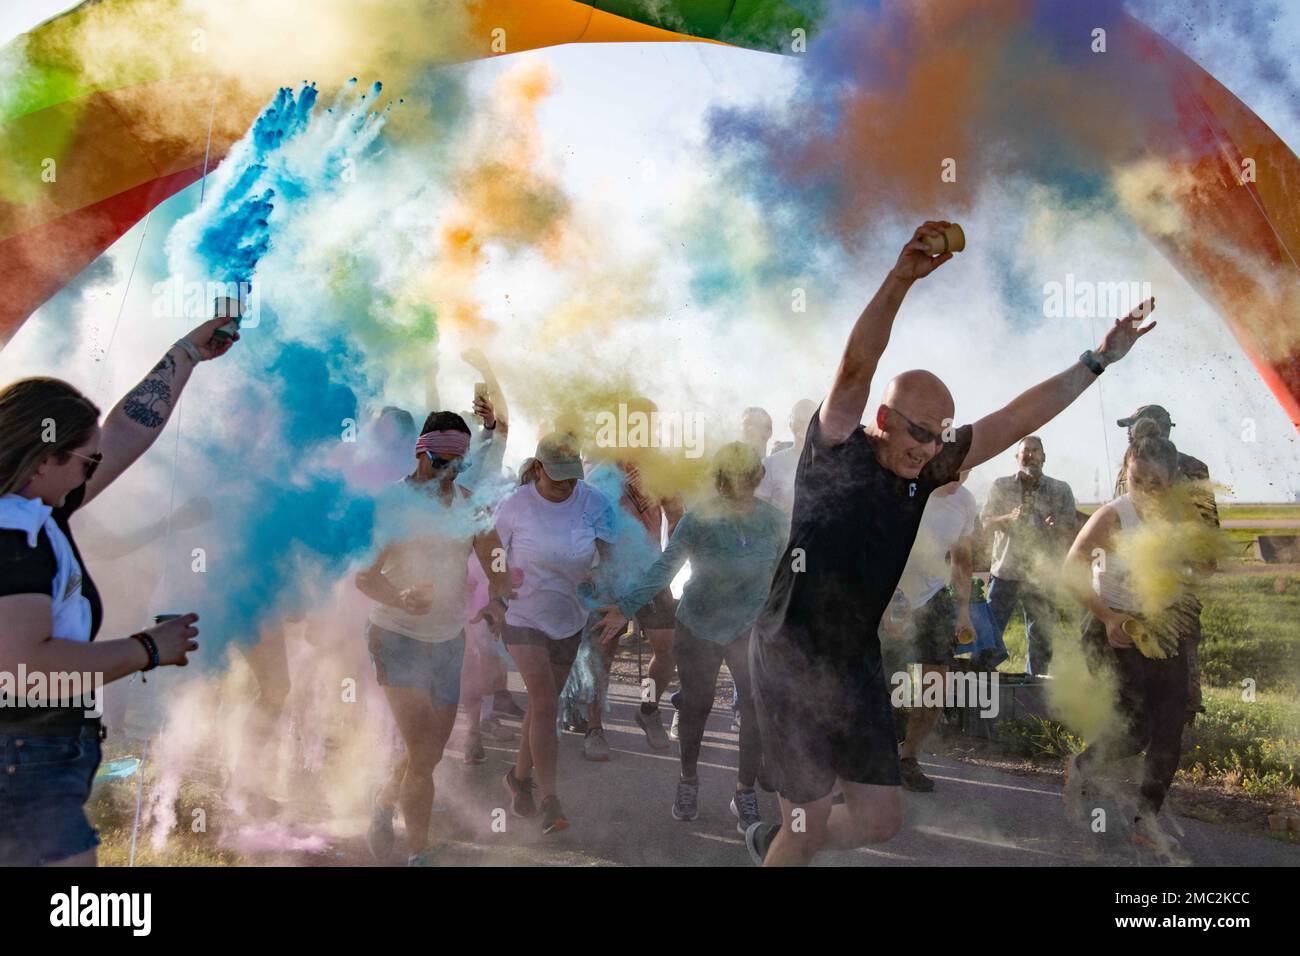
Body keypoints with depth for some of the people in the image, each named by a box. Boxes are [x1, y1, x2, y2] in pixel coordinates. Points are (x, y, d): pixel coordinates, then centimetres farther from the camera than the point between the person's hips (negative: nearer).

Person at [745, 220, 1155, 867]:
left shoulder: (923, 472, 6)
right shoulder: (836, 449, -9)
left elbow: (1015, 421, 6)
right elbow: (856, 366, -24)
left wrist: (1098, 360, 4)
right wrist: (900, 279, -36)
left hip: (856, 663, 7)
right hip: (789, 656, -6)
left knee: (880, 818, 9)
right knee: (811, 823, -1)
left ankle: (774, 842, 35)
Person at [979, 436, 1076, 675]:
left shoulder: (1061, 491, 4)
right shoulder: (1000, 486, 7)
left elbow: (1070, 532, 0)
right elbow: (986, 523, 0)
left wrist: (1057, 527, -24)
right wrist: (1009, 518, -20)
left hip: (1042, 576, 1)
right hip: (1004, 572, 0)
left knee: (1041, 640, 8)